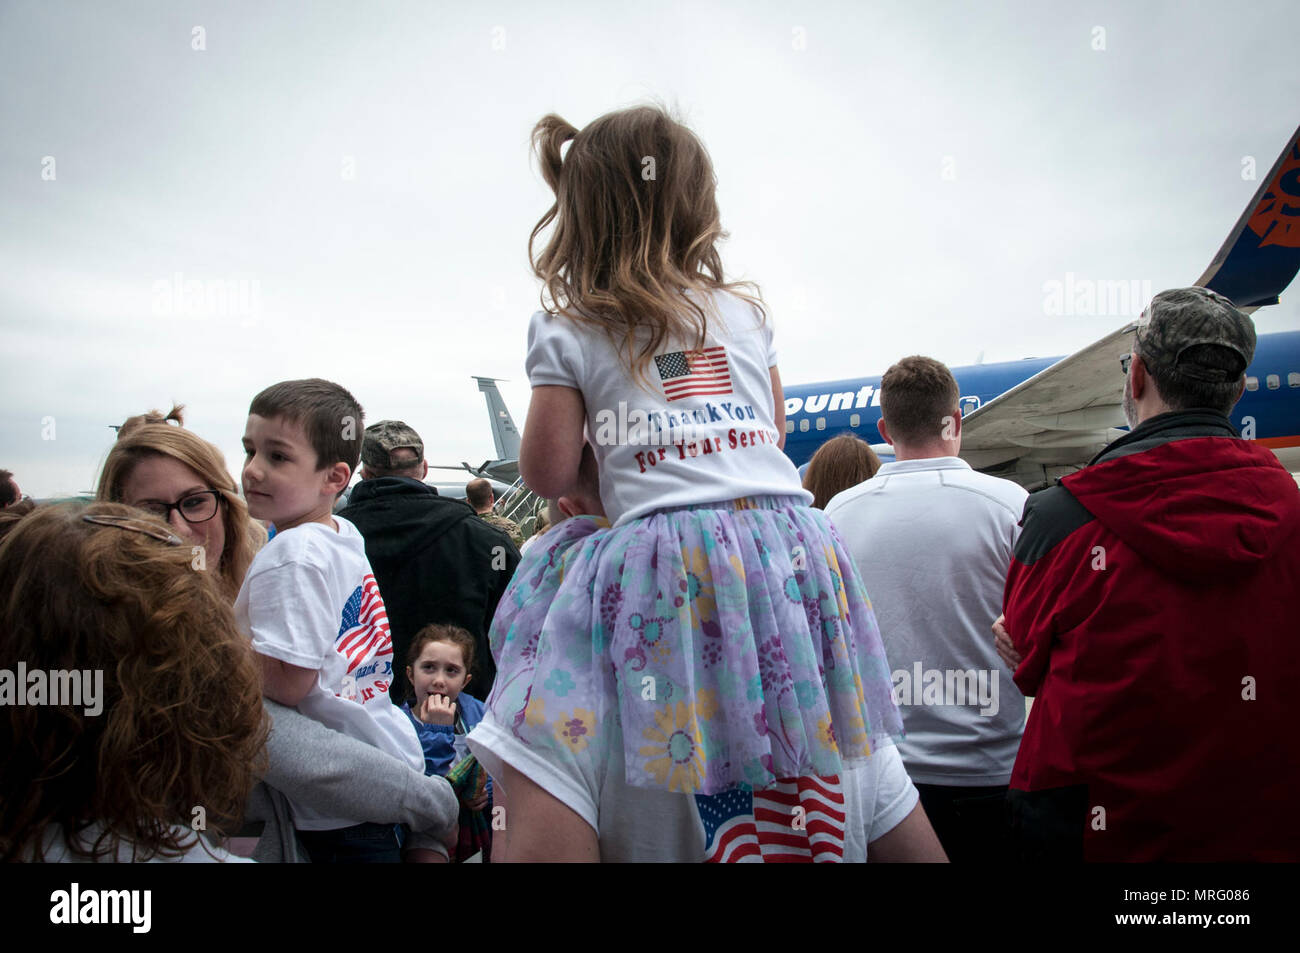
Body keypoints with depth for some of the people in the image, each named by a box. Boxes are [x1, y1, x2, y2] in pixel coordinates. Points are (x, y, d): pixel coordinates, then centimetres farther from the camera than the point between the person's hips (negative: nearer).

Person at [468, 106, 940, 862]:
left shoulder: (566, 332, 5)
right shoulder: (746, 311, 16)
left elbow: (549, 475, 3)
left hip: (664, 563, -4)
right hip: (787, 542, 5)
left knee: (538, 776, 0)